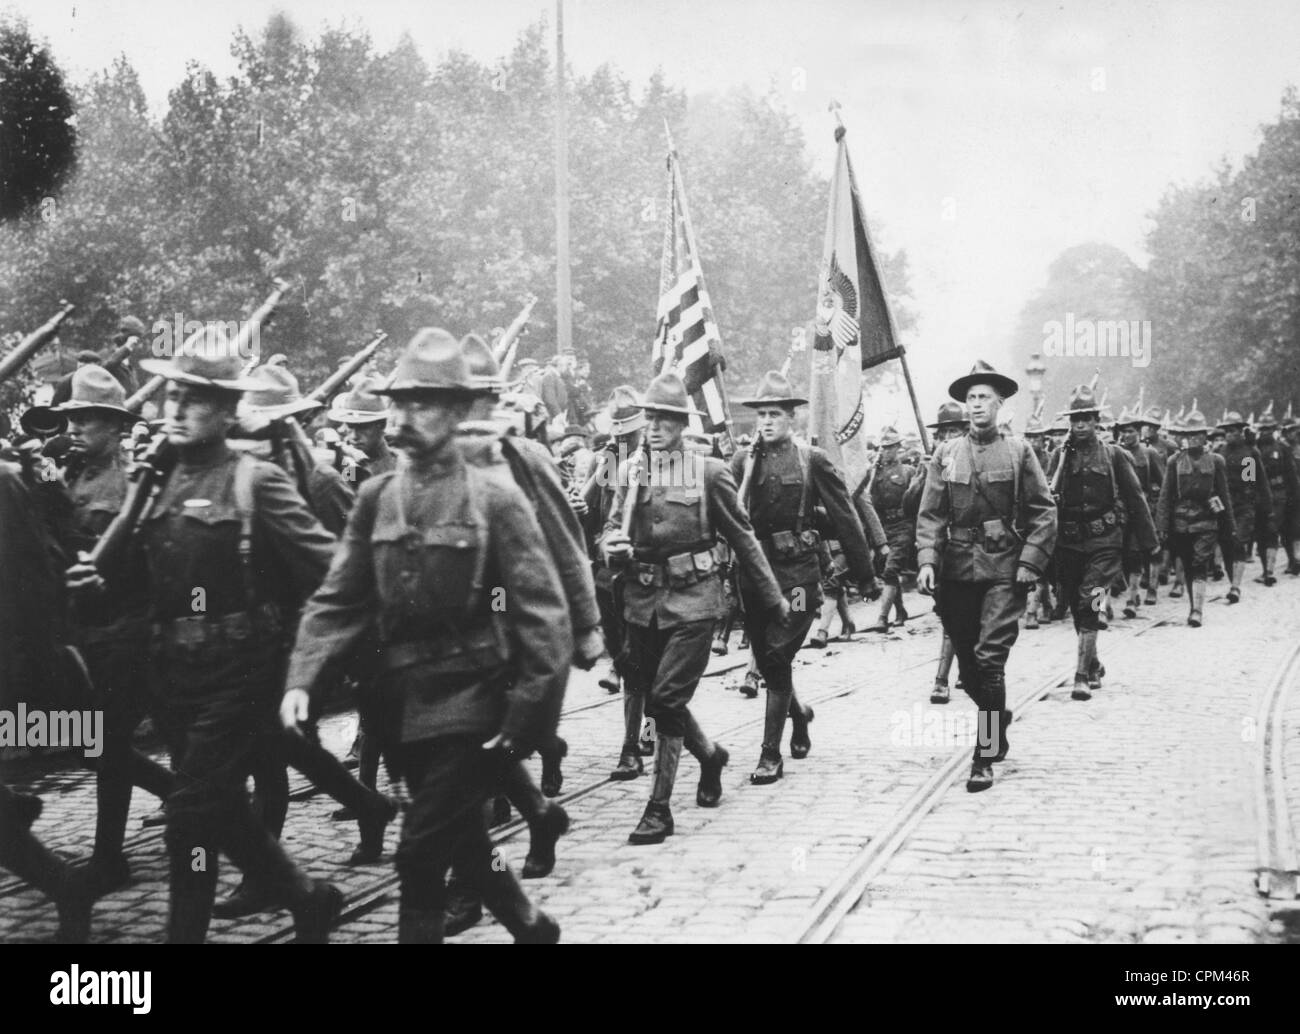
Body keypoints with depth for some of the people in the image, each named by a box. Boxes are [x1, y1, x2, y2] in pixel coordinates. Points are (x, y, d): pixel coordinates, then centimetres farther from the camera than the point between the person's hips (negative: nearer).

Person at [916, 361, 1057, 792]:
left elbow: (1044, 513, 1)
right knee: (967, 664, 10)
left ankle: (985, 757, -5)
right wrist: (927, 561, -10)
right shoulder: (945, 455, 7)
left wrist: (1029, 563, -9)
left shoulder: (1018, 452, 2)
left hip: (1003, 571, -3)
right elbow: (930, 515, 4)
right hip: (957, 572, 3)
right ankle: (998, 717, 38)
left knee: (989, 660, -11)